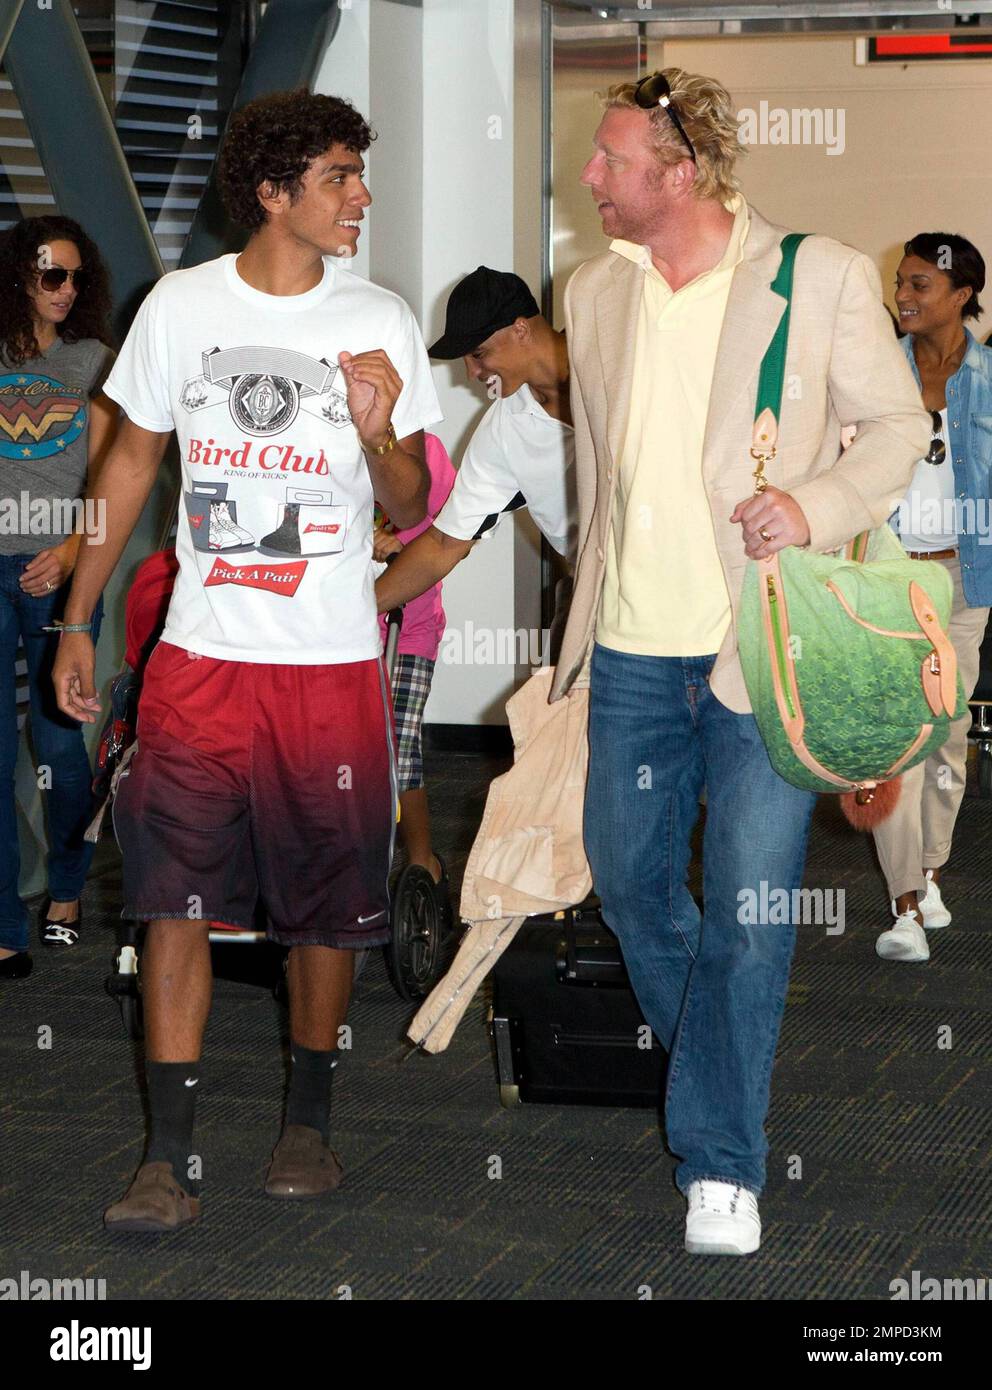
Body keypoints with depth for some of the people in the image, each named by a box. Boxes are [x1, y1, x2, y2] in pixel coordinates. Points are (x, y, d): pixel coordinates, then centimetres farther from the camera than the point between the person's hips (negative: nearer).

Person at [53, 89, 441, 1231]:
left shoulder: (379, 322, 1)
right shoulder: (180, 307, 1)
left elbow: (410, 510, 4)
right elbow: (132, 463, 11)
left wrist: (379, 435, -17)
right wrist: (78, 620, 9)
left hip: (332, 662, 0)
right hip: (200, 656, 0)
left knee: (326, 901, 6)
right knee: (176, 897, -5)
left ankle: (308, 1115, 24)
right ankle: (169, 1155, -3)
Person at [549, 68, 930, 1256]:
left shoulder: (822, 276, -7)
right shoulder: (593, 291, 9)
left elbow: (898, 424, 1)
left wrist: (819, 505, -17)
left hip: (761, 648, -5)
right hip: (632, 652, 5)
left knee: (749, 913, -3)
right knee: (627, 881, 13)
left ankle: (721, 1164, 8)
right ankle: (718, 1070, 38)